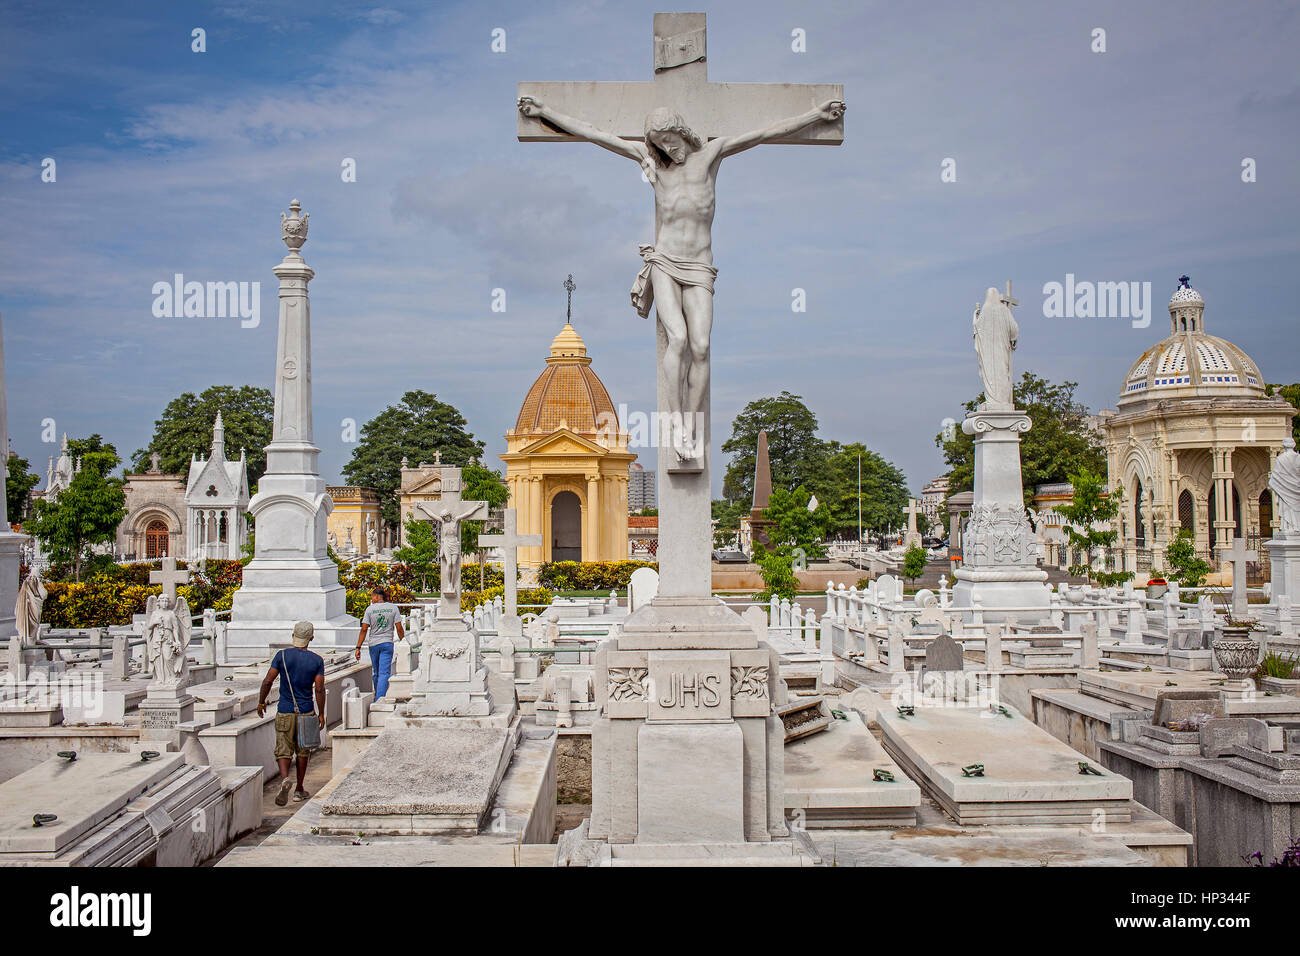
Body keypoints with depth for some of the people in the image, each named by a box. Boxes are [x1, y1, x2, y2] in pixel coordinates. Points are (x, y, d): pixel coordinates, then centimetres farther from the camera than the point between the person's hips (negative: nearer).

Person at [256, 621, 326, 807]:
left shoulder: (282, 656, -3)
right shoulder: (316, 660, -3)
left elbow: (267, 681, -7)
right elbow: (320, 689, -7)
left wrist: (261, 702, 8)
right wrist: (321, 714, 0)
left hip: (284, 712, 0)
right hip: (306, 712, 1)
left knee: (283, 750, 4)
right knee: (302, 751, 13)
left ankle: (284, 778, -23)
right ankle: (299, 790, 20)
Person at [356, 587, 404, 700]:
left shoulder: (370, 609, -3)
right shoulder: (393, 608, 0)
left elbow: (364, 629, -5)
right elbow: (399, 628, -3)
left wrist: (358, 648, -1)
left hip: (373, 644, 1)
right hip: (387, 644, -1)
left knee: (376, 673, 15)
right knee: (384, 673, -4)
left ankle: (377, 698, 28)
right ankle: (379, 700, -14)